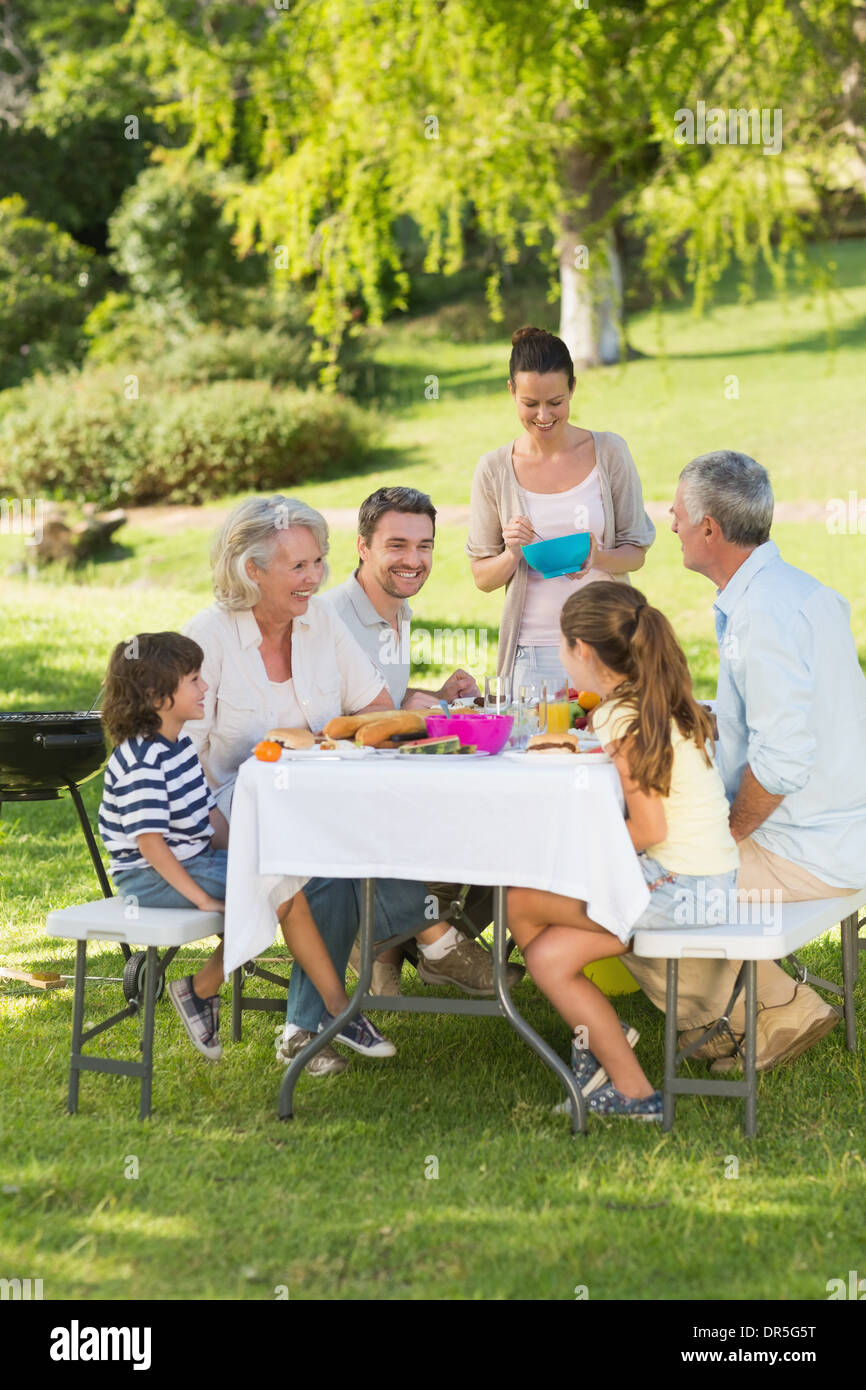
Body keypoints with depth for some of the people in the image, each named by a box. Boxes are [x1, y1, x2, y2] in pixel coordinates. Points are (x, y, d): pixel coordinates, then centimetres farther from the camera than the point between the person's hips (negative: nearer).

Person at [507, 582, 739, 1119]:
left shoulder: (622, 717, -16)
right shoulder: (664, 703, 11)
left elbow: (649, 828, -20)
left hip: (679, 886, -9)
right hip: (710, 882, 9)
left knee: (520, 902, -2)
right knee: (548, 955, 8)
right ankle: (629, 1090, 9)